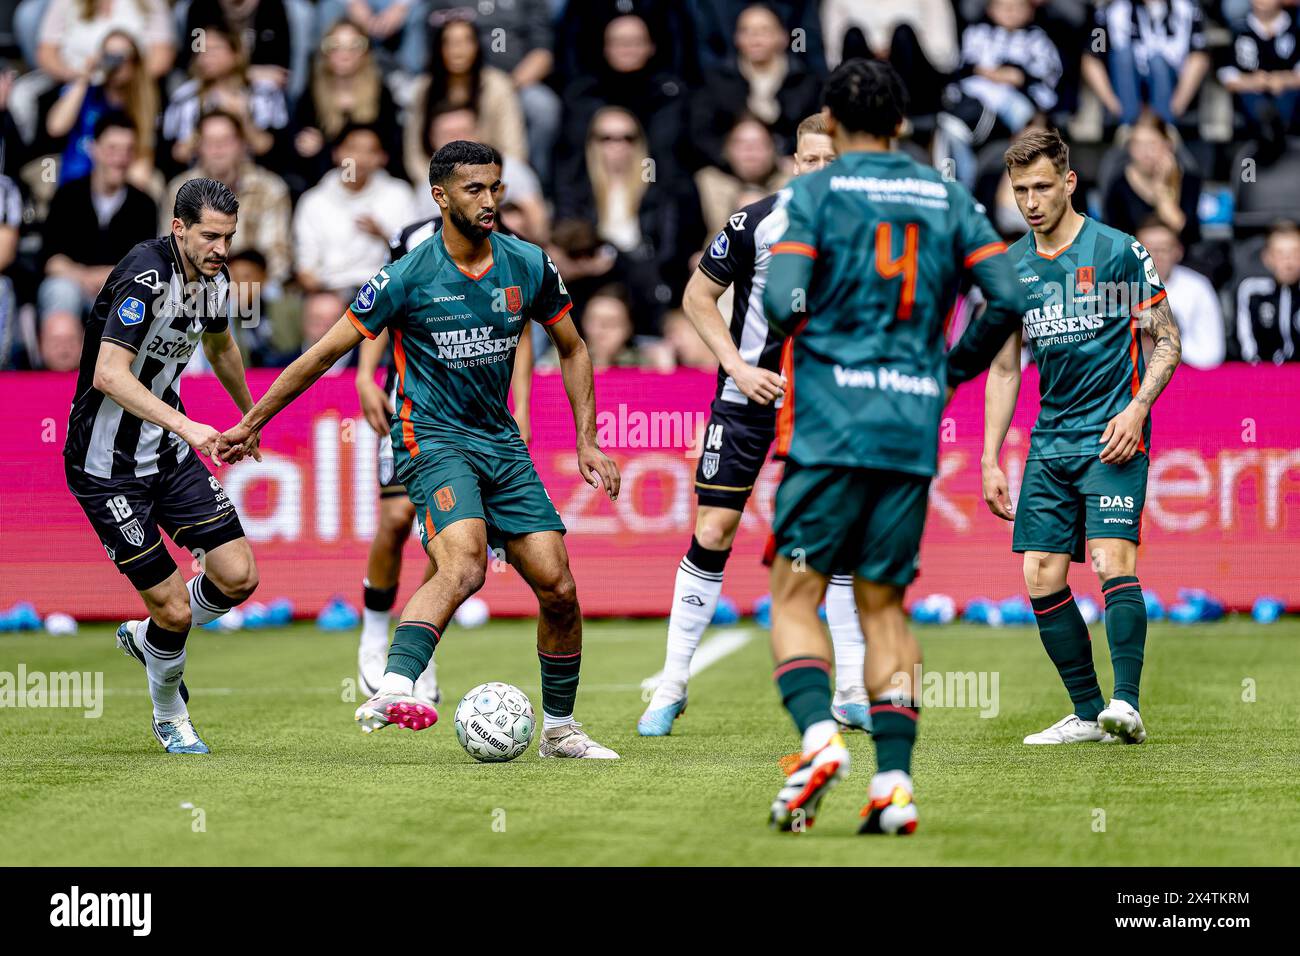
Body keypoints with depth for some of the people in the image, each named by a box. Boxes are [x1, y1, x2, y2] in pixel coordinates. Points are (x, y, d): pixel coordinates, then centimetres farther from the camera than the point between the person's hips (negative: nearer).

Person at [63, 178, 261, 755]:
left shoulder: (213, 279, 3)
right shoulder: (145, 275, -23)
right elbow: (109, 374, -33)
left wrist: (250, 415, 39)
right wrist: (184, 424, -40)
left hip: (169, 451, 7)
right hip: (107, 464, -7)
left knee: (239, 577, -3)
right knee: (174, 609, -7)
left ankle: (145, 637, 25)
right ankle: (169, 717, 21)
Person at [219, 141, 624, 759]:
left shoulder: (529, 266, 2)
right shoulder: (408, 276, -10)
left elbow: (571, 349, 18)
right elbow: (326, 353, -4)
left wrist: (587, 441, 10)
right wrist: (252, 423, -1)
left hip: (501, 441, 5)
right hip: (432, 439, -5)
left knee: (558, 588, -1)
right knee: (464, 564, -32)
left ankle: (559, 729, 17)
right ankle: (391, 690, -46)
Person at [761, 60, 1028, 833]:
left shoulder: (812, 194, 0)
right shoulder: (949, 199, 11)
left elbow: (783, 302, -13)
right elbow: (1009, 299, 3)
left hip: (830, 426, -4)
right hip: (915, 429, 4)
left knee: (797, 595, 2)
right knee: (885, 604, 9)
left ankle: (819, 734, -21)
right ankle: (895, 781, -1)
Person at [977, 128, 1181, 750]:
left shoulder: (1118, 251, -4)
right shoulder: (1010, 268, 9)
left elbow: (1167, 339, 0)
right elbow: (1004, 369, 16)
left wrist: (1137, 407, -14)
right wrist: (990, 459, 11)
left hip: (1113, 435, -5)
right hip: (1050, 440, 5)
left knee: (1113, 560, -20)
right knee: (1042, 578, -2)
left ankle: (1126, 704, -22)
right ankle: (1088, 712, 7)